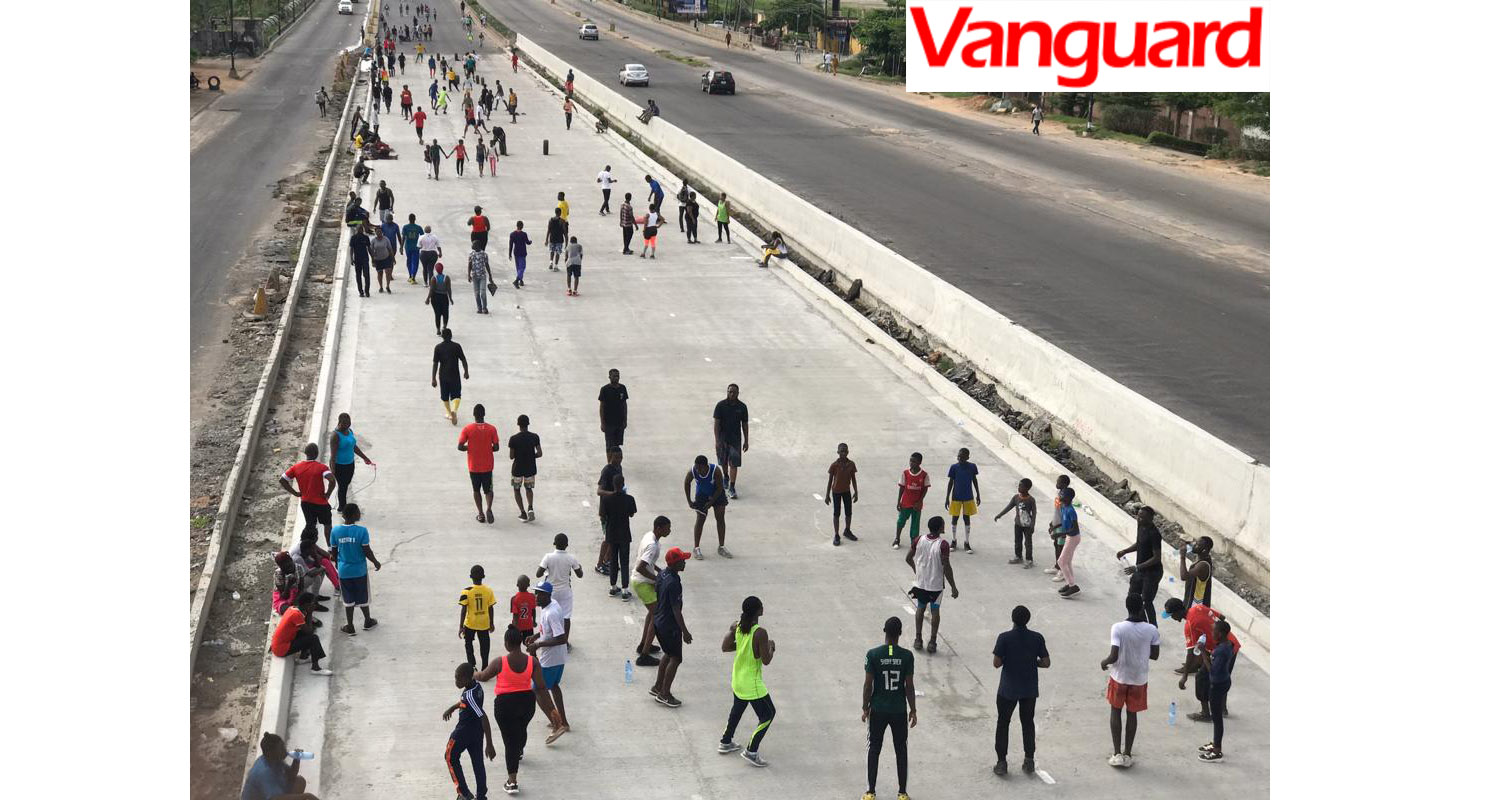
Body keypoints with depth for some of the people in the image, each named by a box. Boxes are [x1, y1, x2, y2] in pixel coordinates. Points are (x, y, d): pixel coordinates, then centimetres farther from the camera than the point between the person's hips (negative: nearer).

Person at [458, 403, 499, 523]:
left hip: (474, 467, 0)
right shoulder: (491, 429, -8)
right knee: (488, 489, 12)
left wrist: (469, 448, 8)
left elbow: (460, 446, -11)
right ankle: (489, 509, -13)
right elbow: (496, 448, -7)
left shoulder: (467, 429, -10)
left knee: (476, 490, 17)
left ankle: (481, 514, 16)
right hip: (488, 466, 0)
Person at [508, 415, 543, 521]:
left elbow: (511, 456, -10)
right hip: (530, 468, 2)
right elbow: (539, 454, -8)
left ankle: (523, 513, 11)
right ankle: (530, 508, -1)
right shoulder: (535, 437, -8)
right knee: (529, 488, 23)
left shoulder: (514, 439, -14)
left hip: (517, 469, -2)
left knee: (516, 490, 17)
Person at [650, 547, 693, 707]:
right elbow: (676, 610, -24)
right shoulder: (674, 583, -28)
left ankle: (658, 686, 33)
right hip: (670, 626, -9)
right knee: (675, 659, 4)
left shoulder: (661, 575, 0)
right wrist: (685, 631, -17)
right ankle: (664, 694, 11)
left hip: (659, 621, 9)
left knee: (668, 654, 24)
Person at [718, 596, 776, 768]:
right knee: (768, 714, 6)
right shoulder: (760, 633, -26)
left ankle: (726, 742, 41)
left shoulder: (736, 626, -6)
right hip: (752, 683, -8)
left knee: (738, 707, 30)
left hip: (737, 679, 8)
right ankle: (751, 751, 2)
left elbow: (724, 647, 3)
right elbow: (766, 660, -21)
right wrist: (771, 647, -3)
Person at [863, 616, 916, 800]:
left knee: (873, 749, 11)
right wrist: (913, 710, 4)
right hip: (900, 710, 1)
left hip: (878, 709, 0)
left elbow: (868, 684, -8)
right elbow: (909, 686, -6)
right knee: (901, 750, 12)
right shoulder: (907, 656, -10)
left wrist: (865, 708, 3)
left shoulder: (873, 654, -12)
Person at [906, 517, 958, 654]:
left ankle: (918, 639, 22)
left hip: (920, 582, 3)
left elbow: (908, 559, 3)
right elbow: (946, 567, -19)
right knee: (935, 611, 11)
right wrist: (953, 587, -10)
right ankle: (932, 642, 13)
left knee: (920, 608, 19)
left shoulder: (918, 540, -8)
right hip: (935, 584, -3)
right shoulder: (942, 545, -20)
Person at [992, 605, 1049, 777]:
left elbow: (997, 663, -14)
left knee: (1003, 723, 11)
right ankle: (1029, 761, 20)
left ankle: (1001, 762, 11)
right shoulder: (1037, 638, -8)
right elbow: (1046, 663, -5)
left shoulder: (1004, 638, -15)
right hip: (1030, 689, 2)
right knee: (1028, 723, 18)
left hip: (1008, 690, -2)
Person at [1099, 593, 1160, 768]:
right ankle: (1127, 754, 22)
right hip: (1139, 679, 2)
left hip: (1120, 676, -1)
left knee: (1115, 710, 17)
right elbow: (1154, 655, -2)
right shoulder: (1151, 630, -13)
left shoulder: (1117, 628, -20)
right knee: (1132, 714, 16)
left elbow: (1113, 657, -22)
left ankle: (1117, 754, 13)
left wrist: (1104, 662, -1)